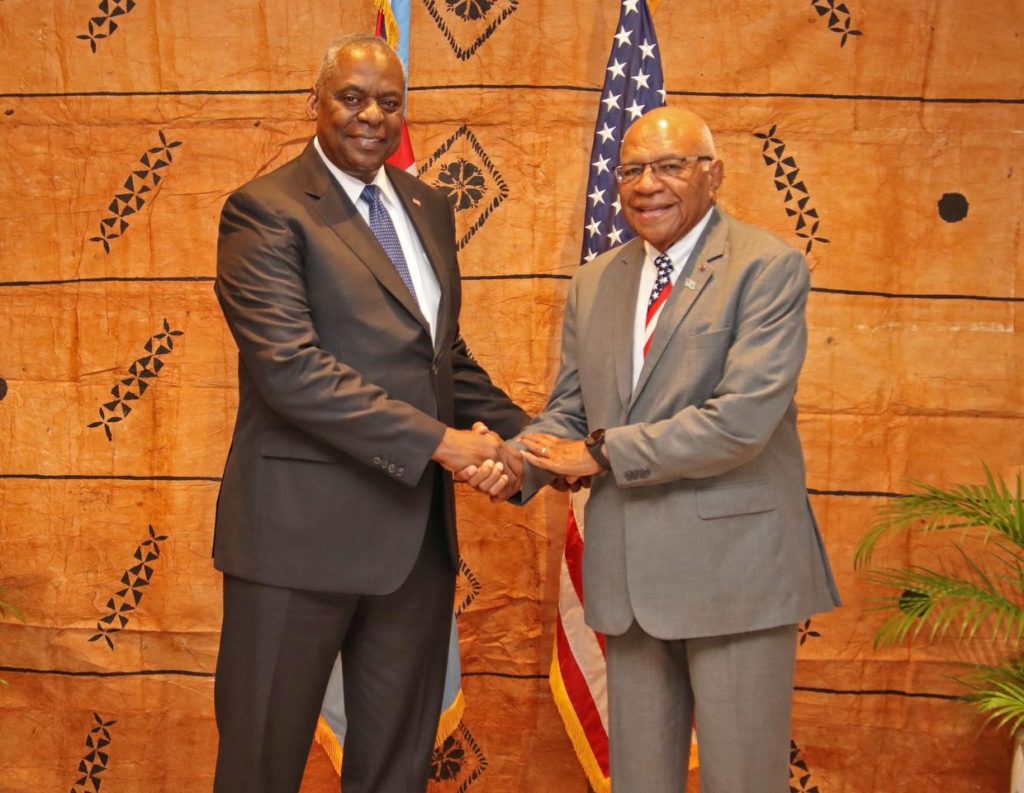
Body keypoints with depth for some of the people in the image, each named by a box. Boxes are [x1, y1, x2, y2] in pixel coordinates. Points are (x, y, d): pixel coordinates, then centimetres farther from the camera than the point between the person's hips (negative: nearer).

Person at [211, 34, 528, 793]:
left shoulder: (428, 207, 13)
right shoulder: (265, 210, -8)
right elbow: (289, 367, -19)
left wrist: (522, 437, 2)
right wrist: (437, 441, -21)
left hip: (419, 527, 6)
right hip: (304, 528, -6)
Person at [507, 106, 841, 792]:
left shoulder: (769, 267, -9)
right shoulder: (593, 283, 10)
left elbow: (742, 420, -20)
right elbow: (569, 410, 11)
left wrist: (604, 452, -15)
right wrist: (517, 460, -11)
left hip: (733, 567, -5)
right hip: (627, 571, 6)